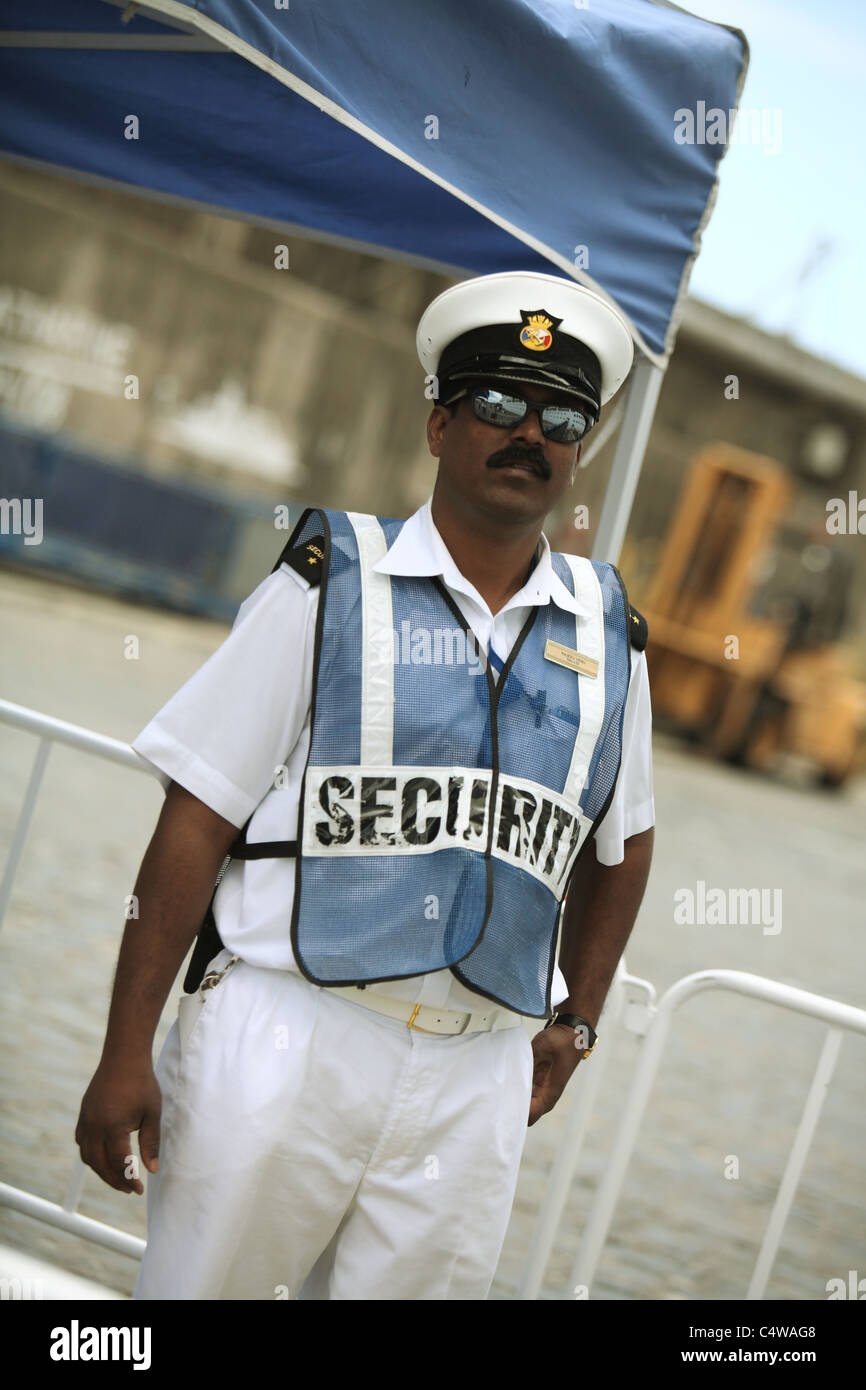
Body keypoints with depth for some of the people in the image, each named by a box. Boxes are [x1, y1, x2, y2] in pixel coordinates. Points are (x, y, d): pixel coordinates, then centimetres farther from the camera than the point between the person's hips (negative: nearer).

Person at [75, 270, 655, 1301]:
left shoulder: (608, 631, 11)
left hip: (477, 1082, 3)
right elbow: (196, 822, -4)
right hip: (284, 1041, -3)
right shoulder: (331, 582, 0)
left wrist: (573, 1026, 23)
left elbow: (621, 846, 25)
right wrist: (127, 1053, -7)